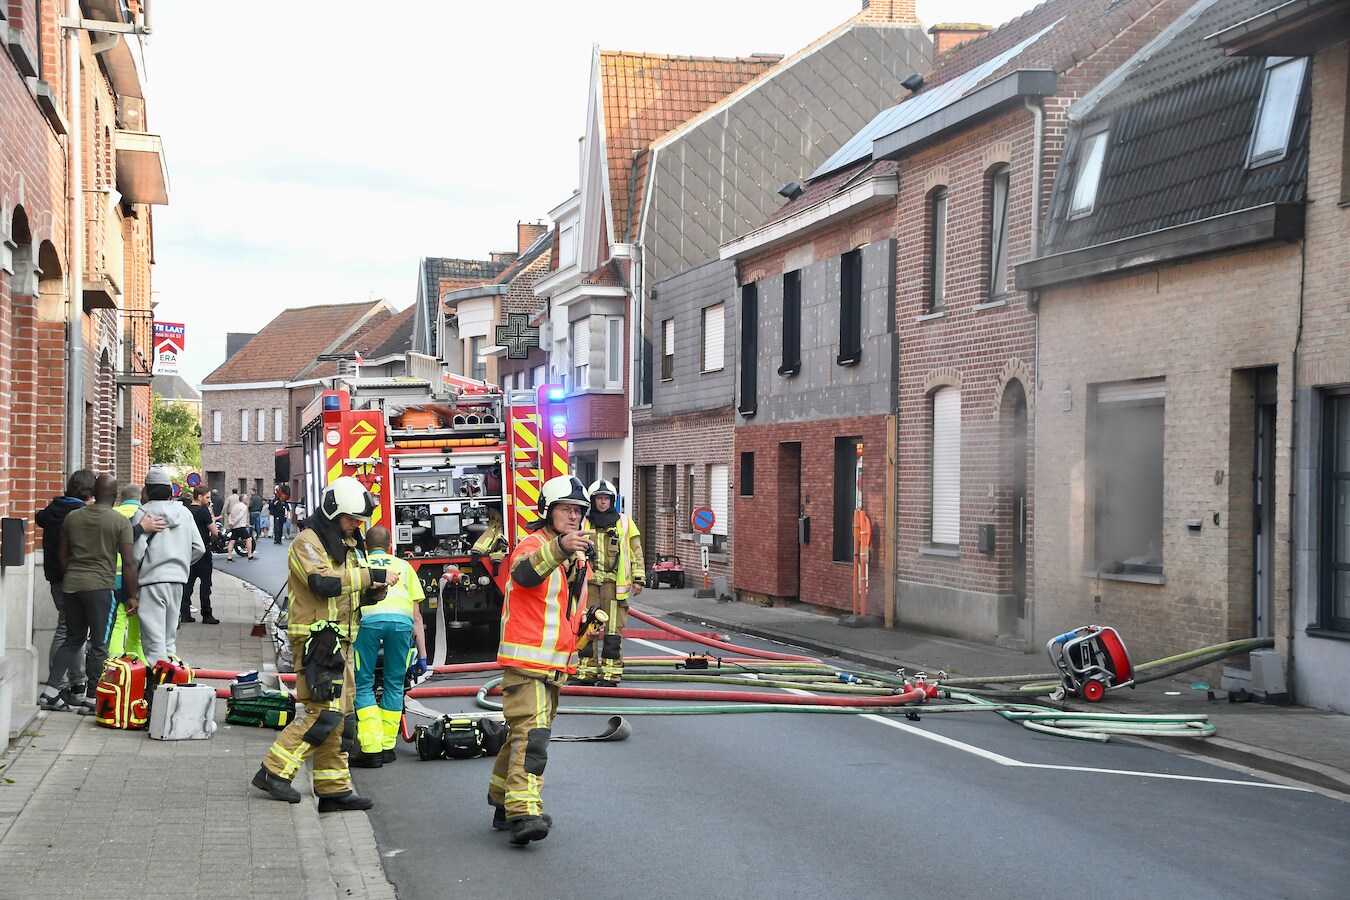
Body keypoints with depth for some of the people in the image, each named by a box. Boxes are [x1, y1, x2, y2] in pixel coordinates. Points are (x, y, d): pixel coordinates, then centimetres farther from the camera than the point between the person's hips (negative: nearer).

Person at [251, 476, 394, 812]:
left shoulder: (349, 544, 19)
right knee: (325, 712, -14)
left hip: (340, 641, 9)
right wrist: (372, 575, -25)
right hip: (316, 639, -9)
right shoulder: (308, 542, -10)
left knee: (341, 717, 8)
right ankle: (274, 771, -6)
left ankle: (334, 789, 13)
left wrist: (372, 590, -1)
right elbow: (323, 582, -26)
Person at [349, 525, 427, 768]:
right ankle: (387, 747, 19)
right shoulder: (403, 566, 31)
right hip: (402, 620, 1)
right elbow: (417, 616, 25)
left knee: (363, 685, 8)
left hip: (368, 618, -1)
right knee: (394, 685, 16)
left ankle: (371, 750, -1)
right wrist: (422, 655, 25)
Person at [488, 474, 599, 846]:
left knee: (526, 733, 17)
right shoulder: (534, 545, -12)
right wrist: (559, 546, -57)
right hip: (526, 660, -9)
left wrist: (587, 625, 8)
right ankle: (524, 812, -27)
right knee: (531, 735, -20)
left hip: (555, 665, 9)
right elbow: (525, 571, -39)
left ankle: (504, 805, 28)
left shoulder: (577, 557, 17)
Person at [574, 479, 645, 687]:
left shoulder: (624, 522, 7)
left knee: (613, 629, -1)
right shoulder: (584, 524, 11)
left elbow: (636, 552, 7)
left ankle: (611, 673, 4)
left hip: (614, 584, -2)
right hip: (589, 583, 2)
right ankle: (586, 672, 11)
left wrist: (639, 579, 1)